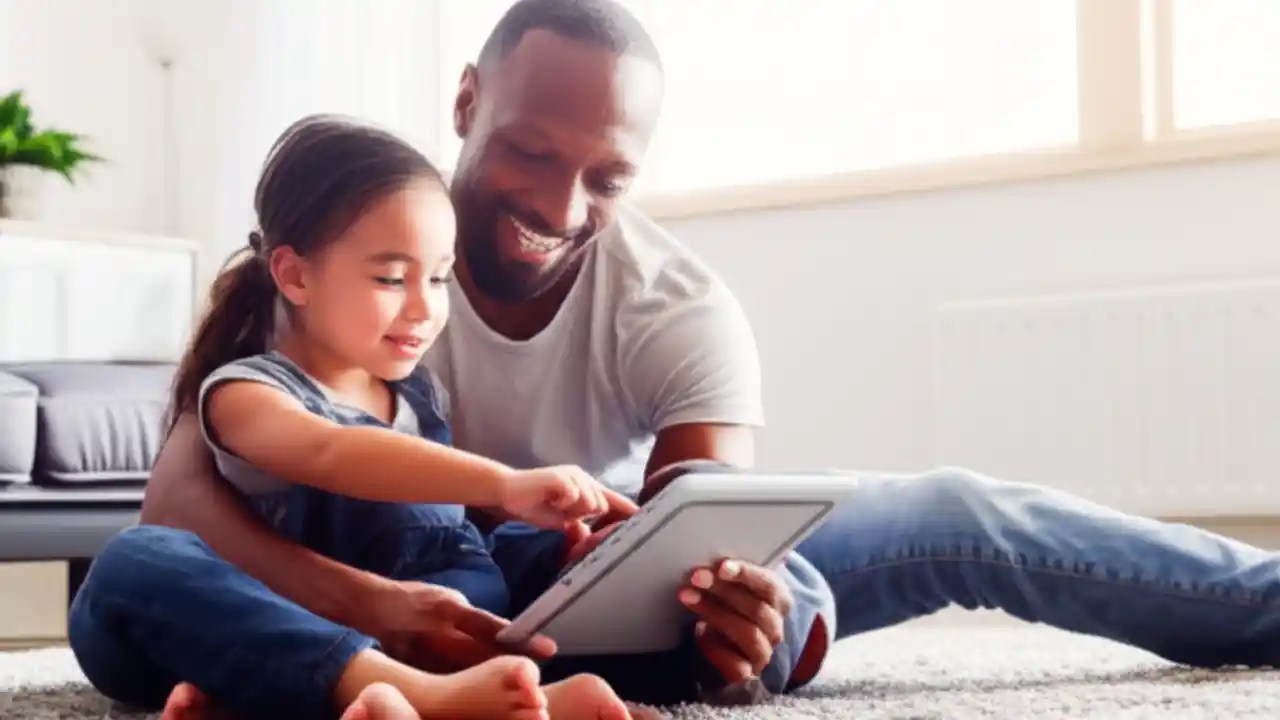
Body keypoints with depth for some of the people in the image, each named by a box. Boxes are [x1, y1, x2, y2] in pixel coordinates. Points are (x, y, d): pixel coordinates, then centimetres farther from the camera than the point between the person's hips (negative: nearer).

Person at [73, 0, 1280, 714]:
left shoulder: (681, 312, -19)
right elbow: (181, 488, -31)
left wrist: (758, 610, -56)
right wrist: (367, 607, -51)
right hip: (434, 601, 0)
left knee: (960, 519, -14)